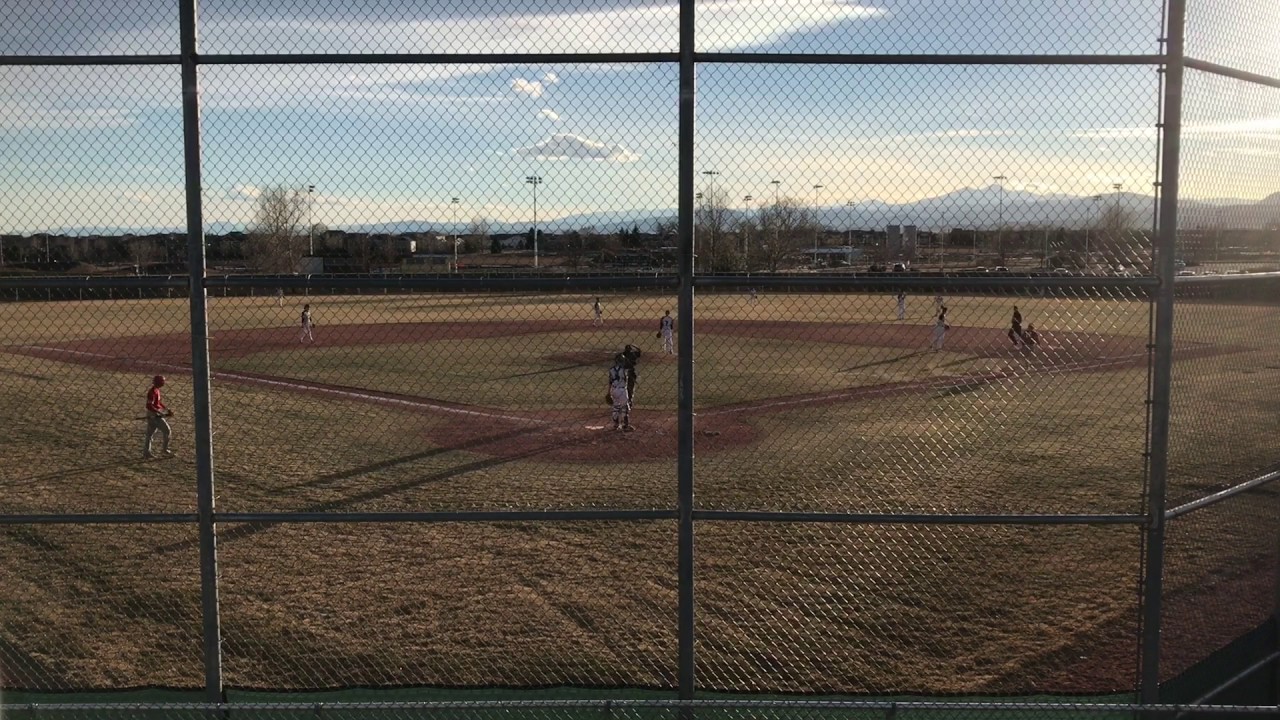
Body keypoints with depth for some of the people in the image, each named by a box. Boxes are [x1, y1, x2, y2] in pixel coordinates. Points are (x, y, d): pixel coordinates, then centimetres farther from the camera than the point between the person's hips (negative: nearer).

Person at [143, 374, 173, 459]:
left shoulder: (157, 390, 9)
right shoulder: (152, 392, -20)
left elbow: (159, 401, 20)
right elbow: (149, 406, -24)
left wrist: (167, 409, 10)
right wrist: (160, 413, -24)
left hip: (156, 414, 9)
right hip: (154, 415, -9)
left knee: (150, 433, 12)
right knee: (167, 430, -2)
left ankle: (146, 452, 18)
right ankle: (164, 449, 8)